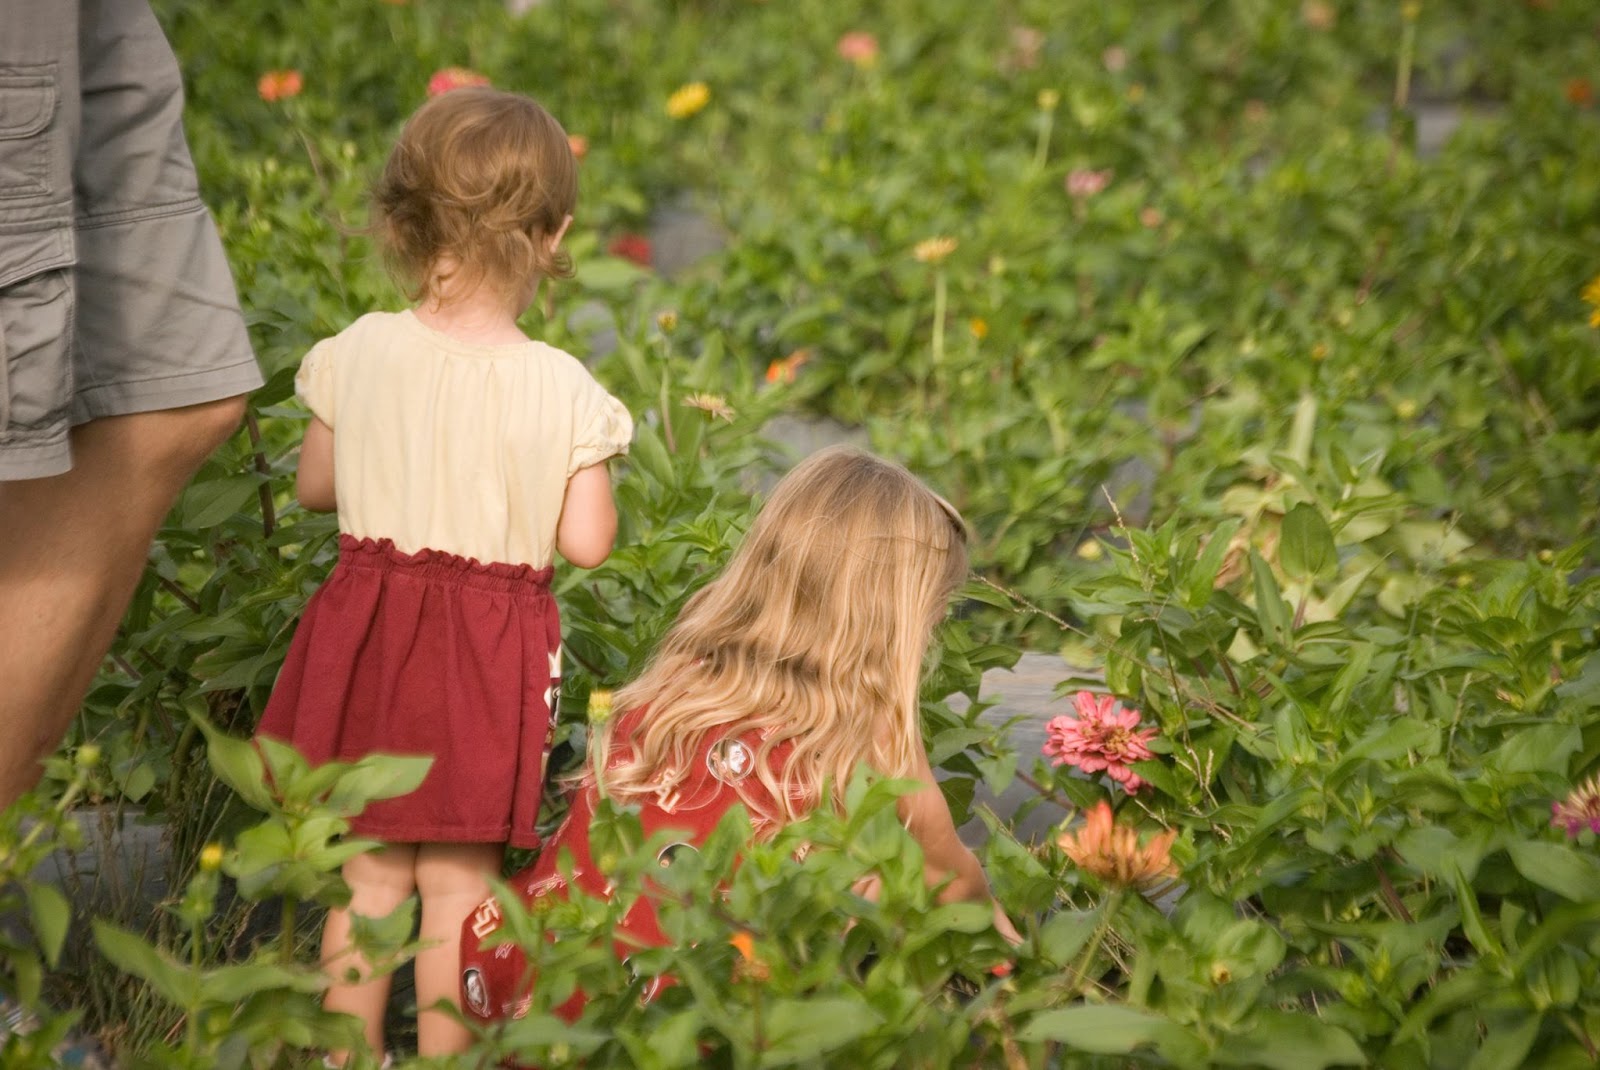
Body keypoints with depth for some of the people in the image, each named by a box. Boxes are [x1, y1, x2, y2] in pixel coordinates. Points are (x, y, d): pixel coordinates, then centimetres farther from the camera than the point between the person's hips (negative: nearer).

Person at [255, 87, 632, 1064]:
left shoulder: (358, 353, -6)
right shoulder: (561, 390, -14)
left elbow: (315, 487, 7)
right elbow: (587, 543, -10)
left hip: (368, 631, 3)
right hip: (492, 651, -2)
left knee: (369, 873, 13)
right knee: (460, 881, 7)